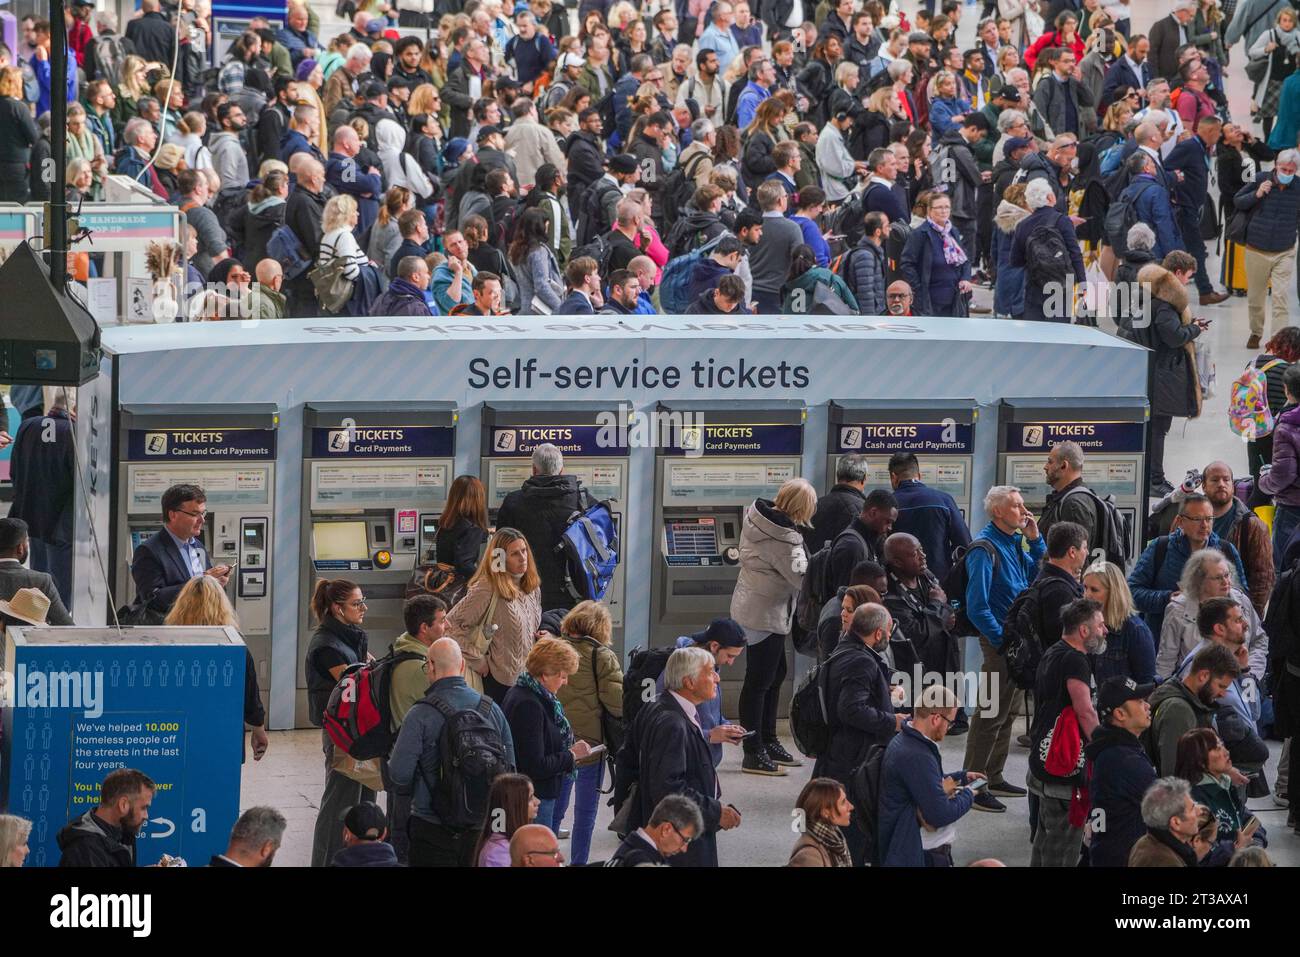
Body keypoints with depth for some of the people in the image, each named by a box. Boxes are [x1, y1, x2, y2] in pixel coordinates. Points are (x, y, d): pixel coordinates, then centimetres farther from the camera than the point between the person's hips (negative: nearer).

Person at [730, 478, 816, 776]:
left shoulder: (758, 514, 1)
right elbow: (800, 575, -18)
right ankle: (753, 754, 1)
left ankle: (768, 742, 30)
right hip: (764, 613, -10)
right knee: (759, 680, -4)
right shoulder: (781, 536, -26)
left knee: (775, 674, 19)